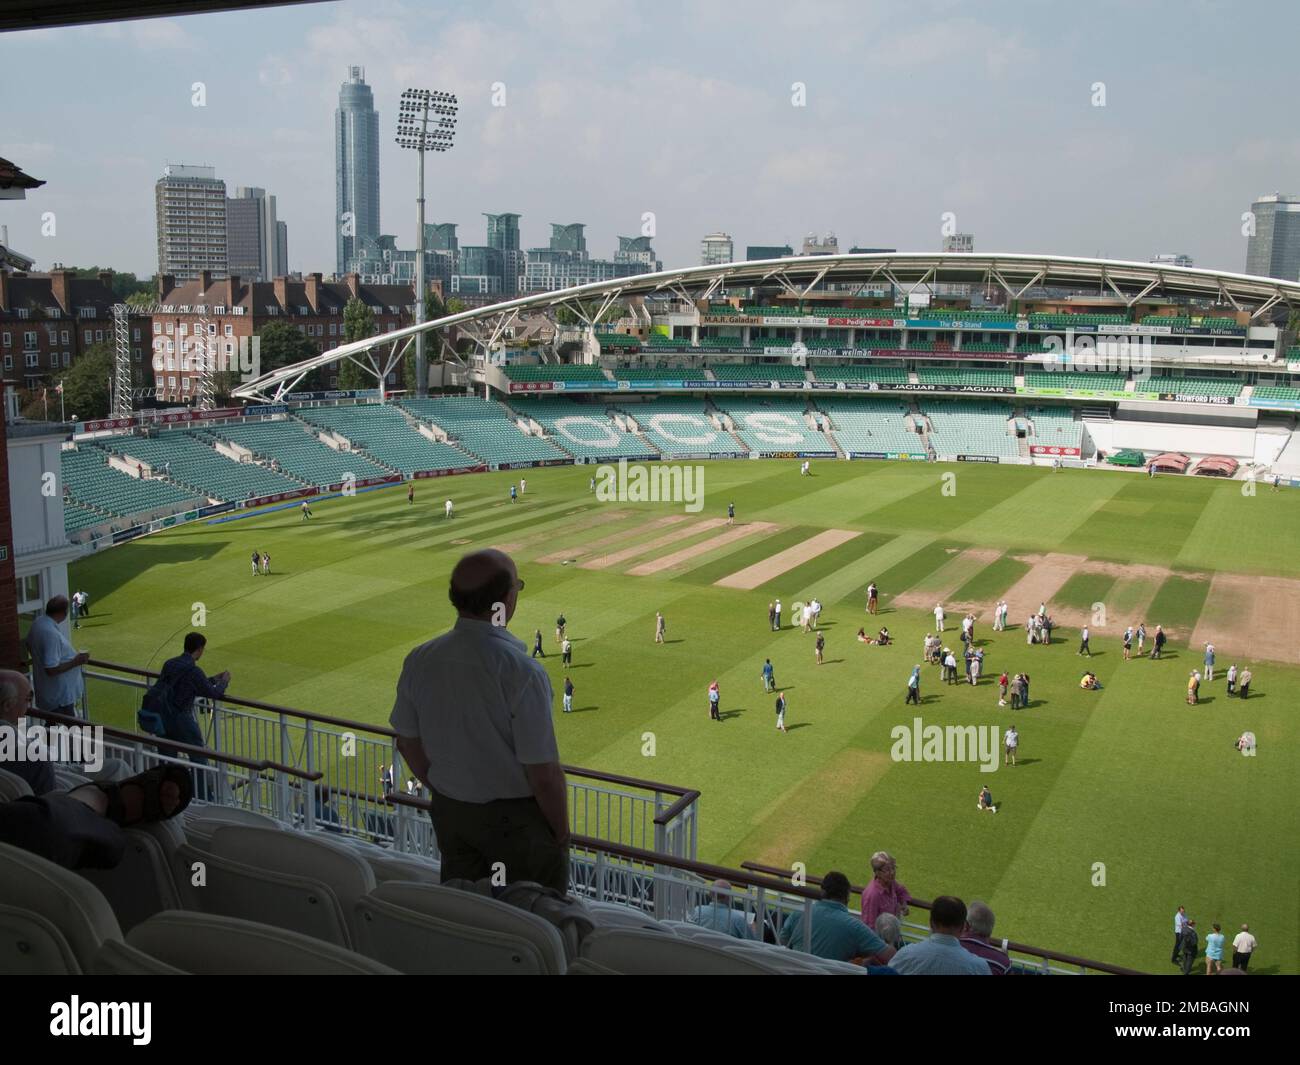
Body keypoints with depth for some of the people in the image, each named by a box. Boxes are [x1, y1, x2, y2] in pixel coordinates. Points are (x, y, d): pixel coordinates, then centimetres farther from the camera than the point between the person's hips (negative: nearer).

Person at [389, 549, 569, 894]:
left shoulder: (419, 661, -9)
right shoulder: (522, 672, -27)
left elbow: (409, 745, 4)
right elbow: (544, 774, -23)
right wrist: (561, 832, -5)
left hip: (449, 813, 5)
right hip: (516, 819, -5)